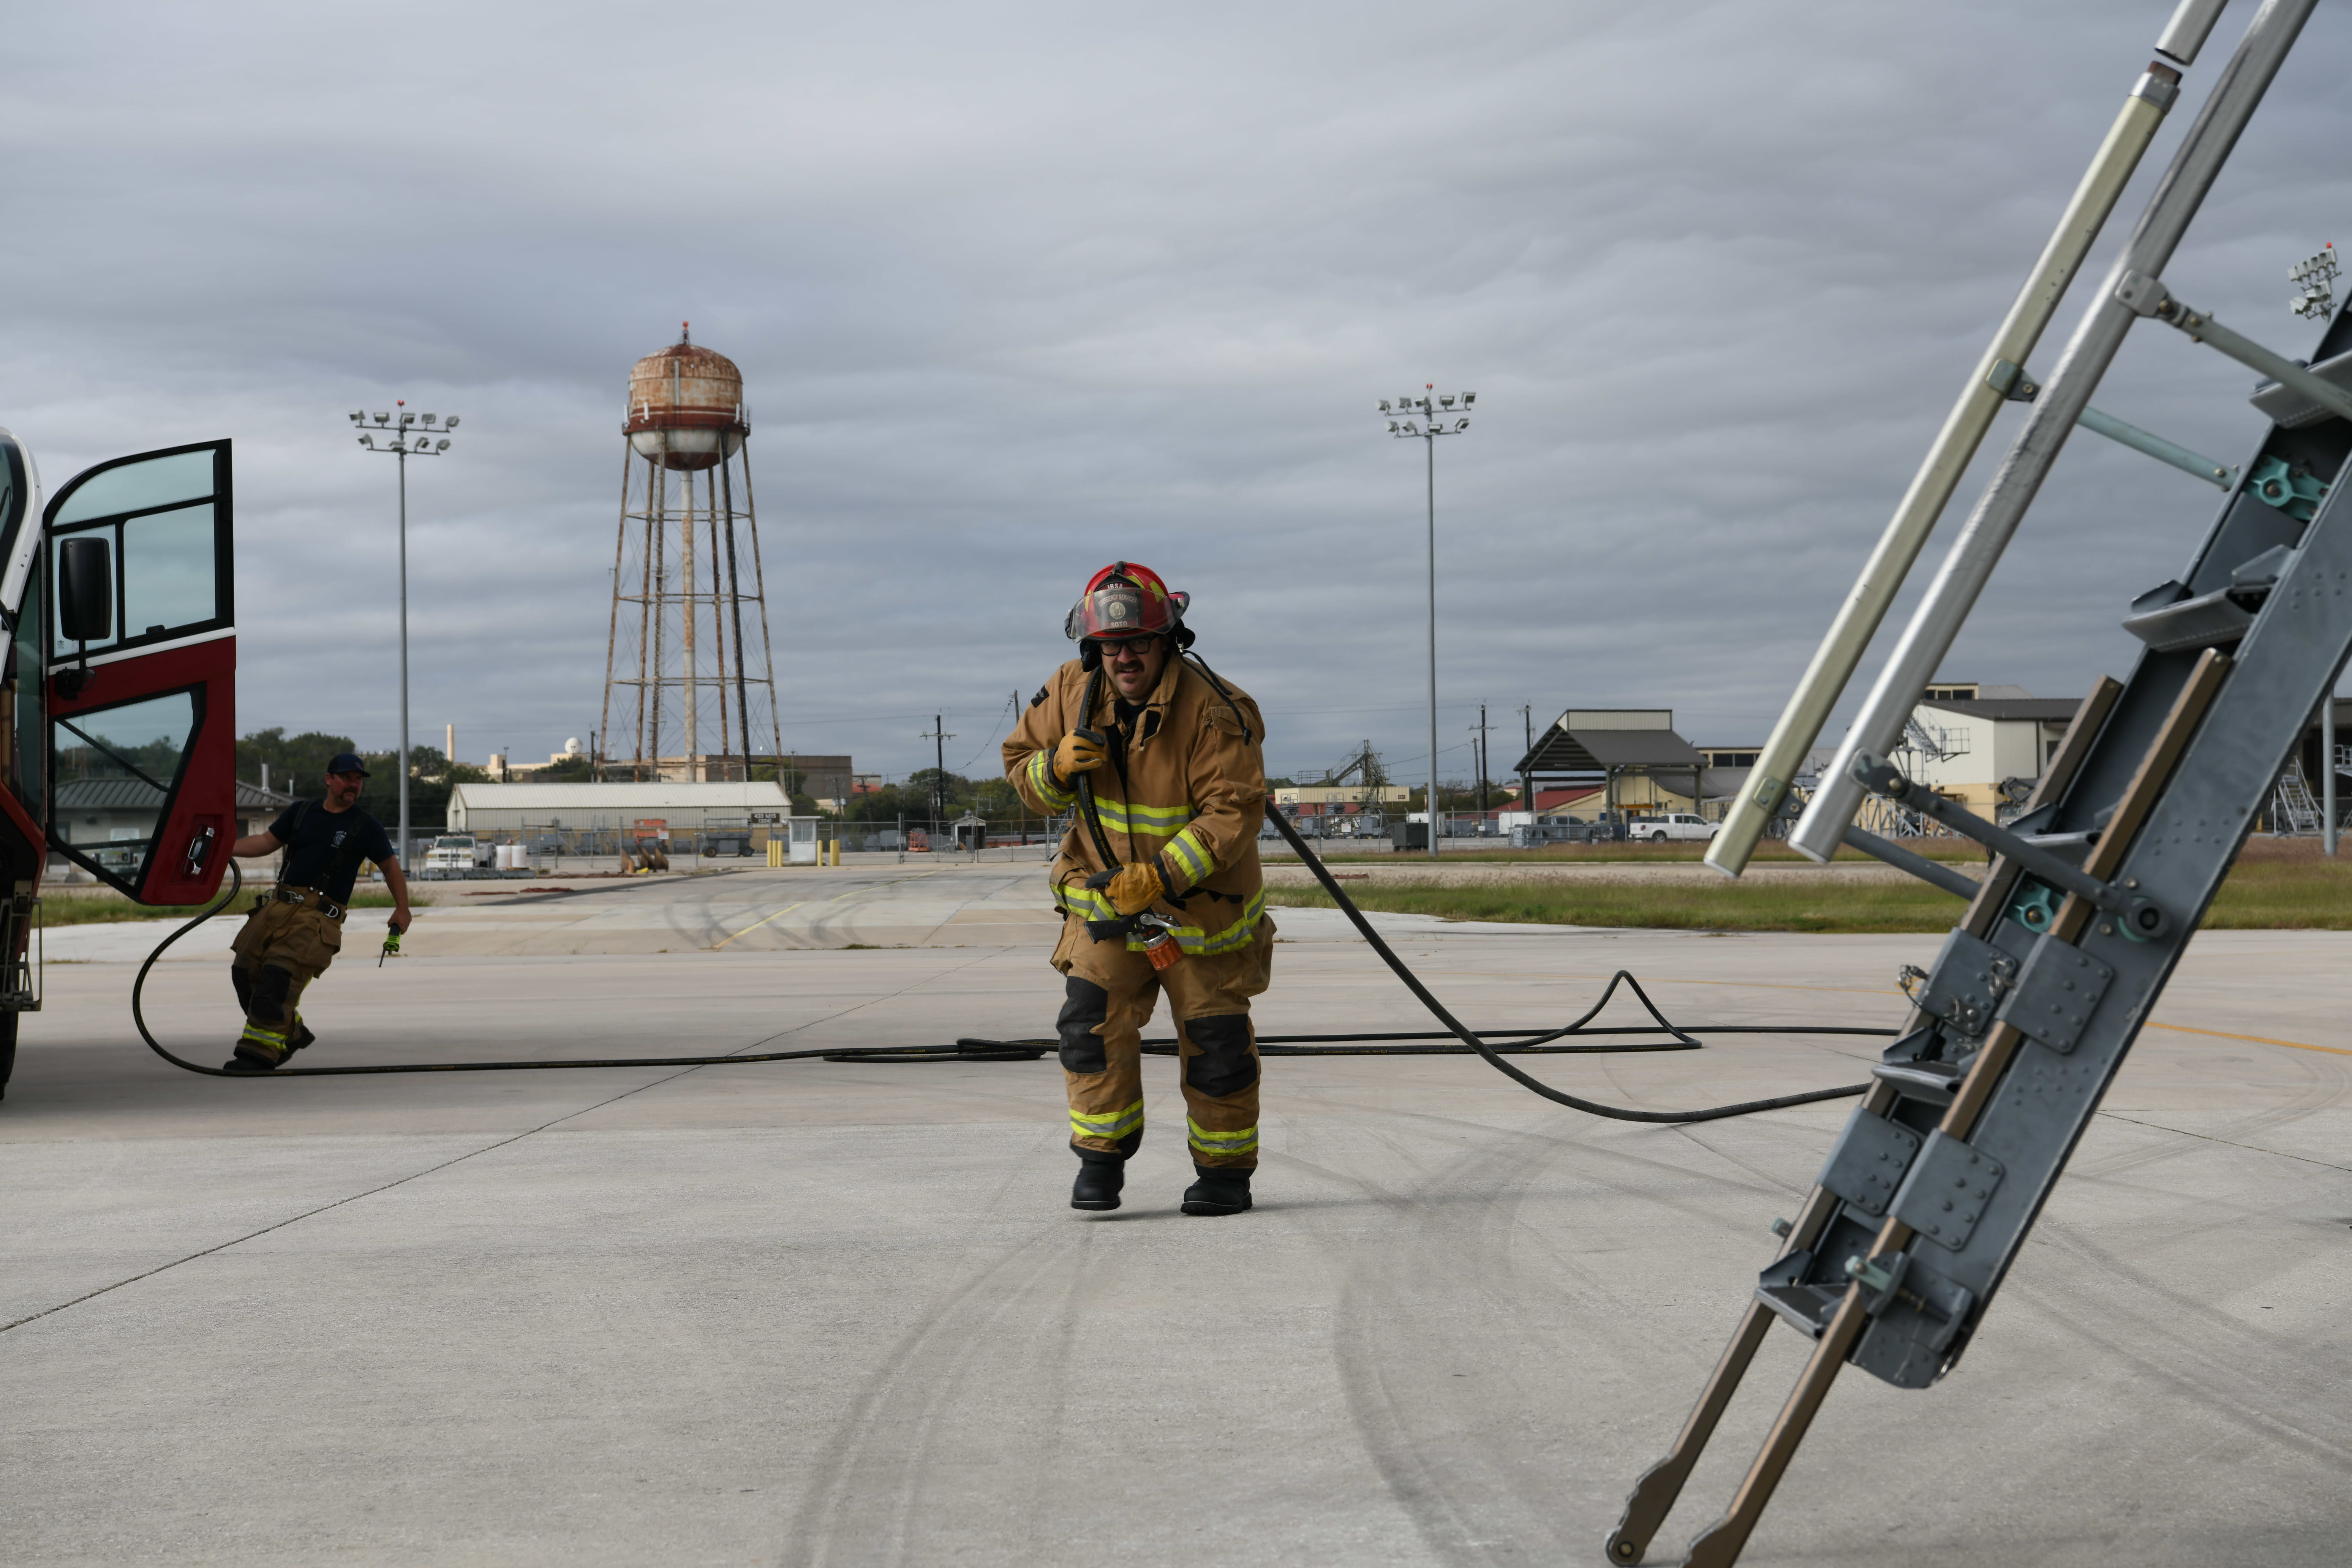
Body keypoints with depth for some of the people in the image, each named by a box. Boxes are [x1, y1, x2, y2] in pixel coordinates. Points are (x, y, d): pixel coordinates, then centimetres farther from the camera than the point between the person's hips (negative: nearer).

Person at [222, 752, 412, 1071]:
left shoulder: (366, 828, 5)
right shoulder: (301, 812, 14)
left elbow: (390, 865, 15)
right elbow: (267, 842, 19)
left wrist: (402, 909, 13)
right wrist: (224, 848, 7)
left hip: (318, 916, -5)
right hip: (278, 905, 5)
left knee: (280, 974, -23)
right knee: (245, 970, 1)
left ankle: (261, 1051, -26)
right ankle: (291, 1033, 19)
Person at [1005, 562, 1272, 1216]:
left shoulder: (1214, 711, -22)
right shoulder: (1071, 693, -7)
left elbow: (1234, 812, -24)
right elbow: (1021, 764, 4)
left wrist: (1161, 877, -33)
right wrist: (1058, 765, -21)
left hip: (1201, 900, -3)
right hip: (1106, 893, 3)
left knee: (1214, 1041, 5)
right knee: (1093, 1022, -11)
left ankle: (1225, 1172, 21)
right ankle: (1100, 1161, 4)